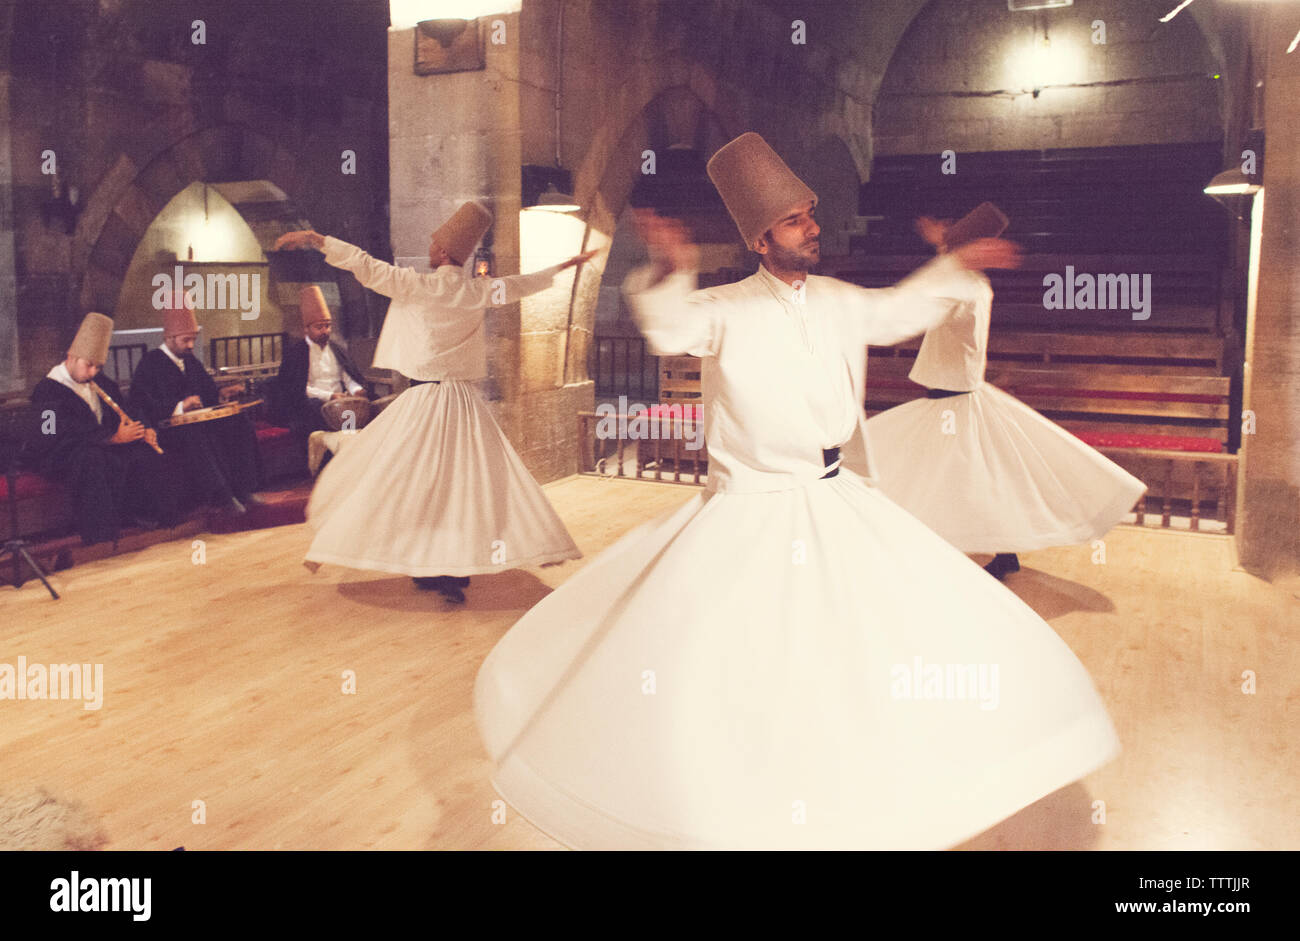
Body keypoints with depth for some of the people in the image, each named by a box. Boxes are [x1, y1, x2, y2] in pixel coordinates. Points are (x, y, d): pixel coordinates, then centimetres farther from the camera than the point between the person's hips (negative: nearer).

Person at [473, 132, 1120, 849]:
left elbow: (898, 310, 26)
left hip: (839, 506, 6)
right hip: (749, 516, -5)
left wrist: (955, 266, 24)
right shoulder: (727, 310, -12)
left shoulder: (839, 301, 7)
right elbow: (669, 328, -31)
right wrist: (671, 271, -49)